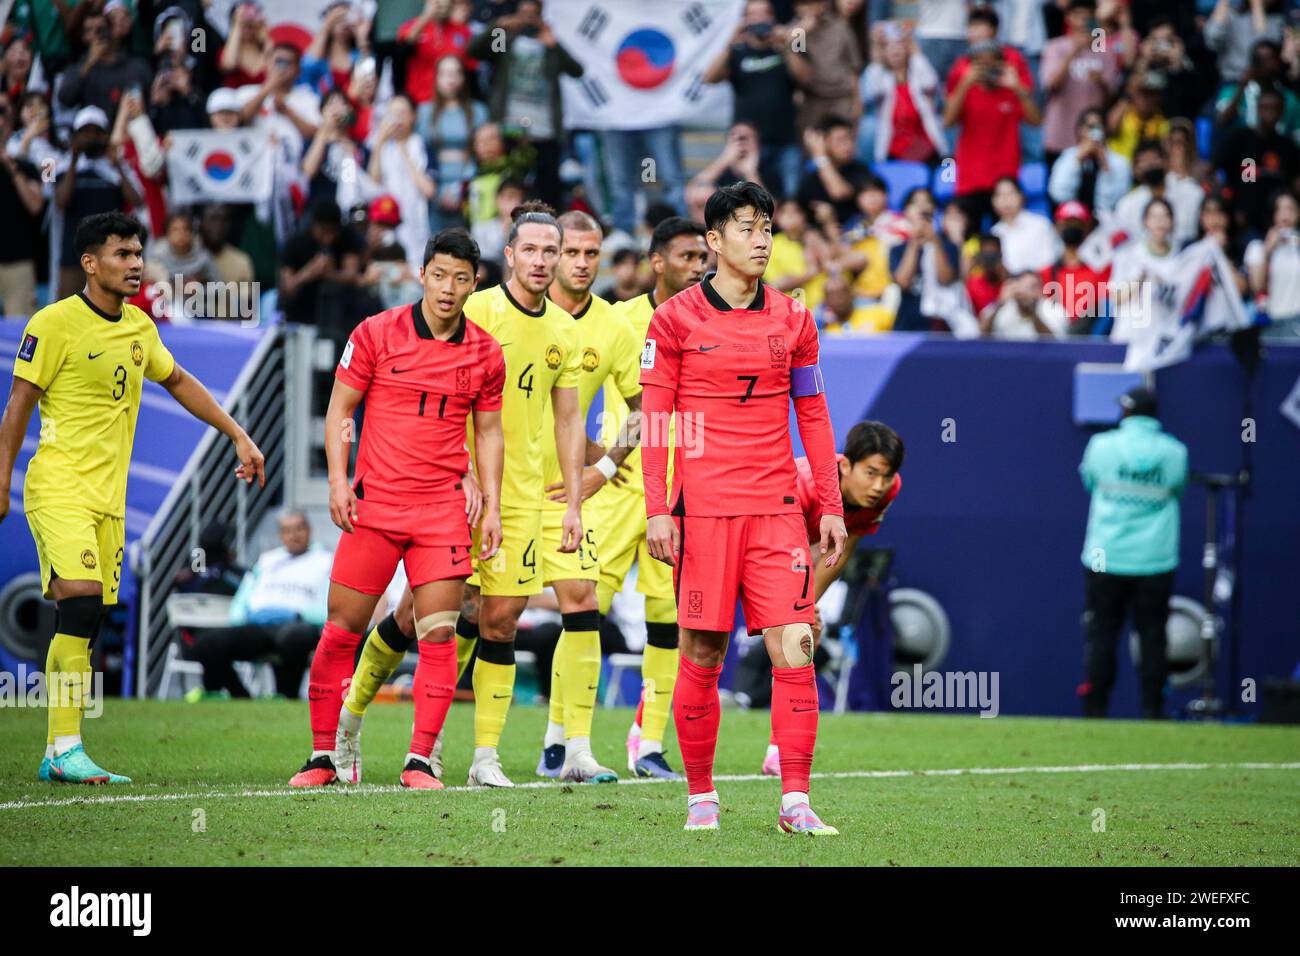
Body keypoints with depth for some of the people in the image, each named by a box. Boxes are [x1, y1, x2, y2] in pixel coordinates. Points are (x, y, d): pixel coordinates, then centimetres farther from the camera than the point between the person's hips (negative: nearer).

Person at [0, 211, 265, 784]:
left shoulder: (139, 327, 12)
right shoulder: (54, 323, -8)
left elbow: (179, 382, 29)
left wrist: (238, 436, 27)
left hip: (109, 498, 7)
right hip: (59, 488, -7)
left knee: (85, 623, 4)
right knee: (82, 603, -21)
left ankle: (56, 757, 9)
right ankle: (67, 748, -19)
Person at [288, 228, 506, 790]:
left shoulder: (484, 353, 6)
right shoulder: (376, 334, 0)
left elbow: (489, 432, 15)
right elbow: (339, 409, 5)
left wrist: (491, 506, 8)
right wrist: (338, 480, -6)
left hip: (444, 508, 1)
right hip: (374, 502, -1)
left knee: (437, 632, -7)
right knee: (343, 628, 0)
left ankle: (421, 758, -2)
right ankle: (325, 753, 12)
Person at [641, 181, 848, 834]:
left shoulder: (791, 320, 11)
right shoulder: (675, 319, 1)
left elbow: (812, 415, 15)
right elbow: (654, 419, 1)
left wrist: (831, 506, 10)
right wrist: (656, 509, -6)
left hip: (776, 508, 2)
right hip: (702, 508, -2)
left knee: (794, 647, -8)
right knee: (702, 653, 1)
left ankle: (795, 801, -7)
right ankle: (700, 795, 14)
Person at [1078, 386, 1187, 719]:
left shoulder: (1102, 445, -6)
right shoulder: (1174, 451, -3)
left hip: (1106, 558, 0)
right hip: (1156, 562, 1)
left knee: (1102, 633, 6)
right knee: (1152, 635, 6)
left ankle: (1095, 709, 6)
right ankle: (1152, 708, 3)